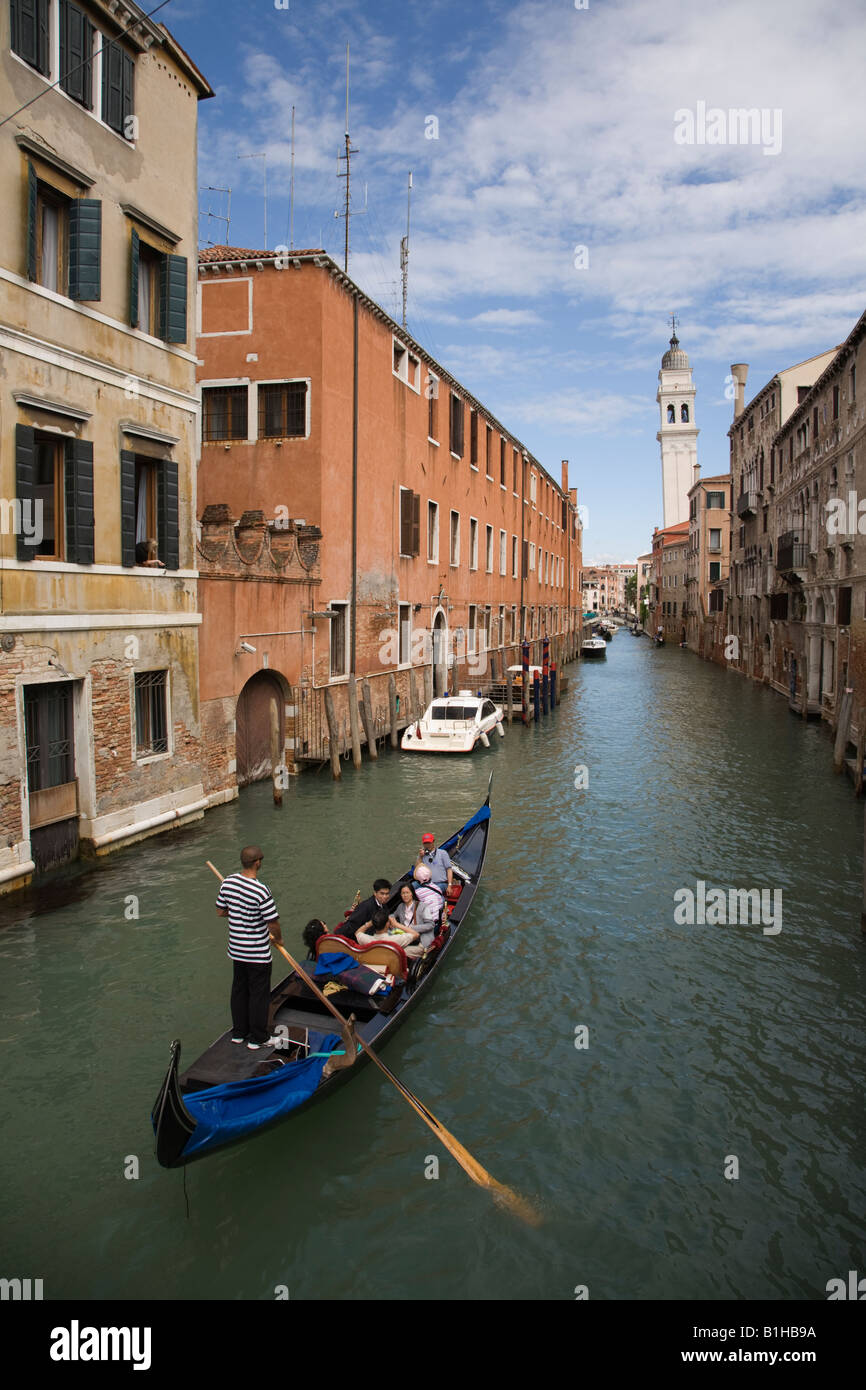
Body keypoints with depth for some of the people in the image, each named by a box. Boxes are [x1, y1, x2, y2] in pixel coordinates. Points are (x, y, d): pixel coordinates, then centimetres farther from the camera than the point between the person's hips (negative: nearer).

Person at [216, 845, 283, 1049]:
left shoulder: (227, 882, -7)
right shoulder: (261, 891, -28)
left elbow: (220, 912, 5)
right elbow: (273, 924, -22)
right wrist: (278, 938, -2)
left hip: (236, 949, 7)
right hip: (258, 953, -7)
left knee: (239, 989, 21)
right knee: (259, 994, 9)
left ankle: (238, 1032, 35)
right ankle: (258, 1038, 21)